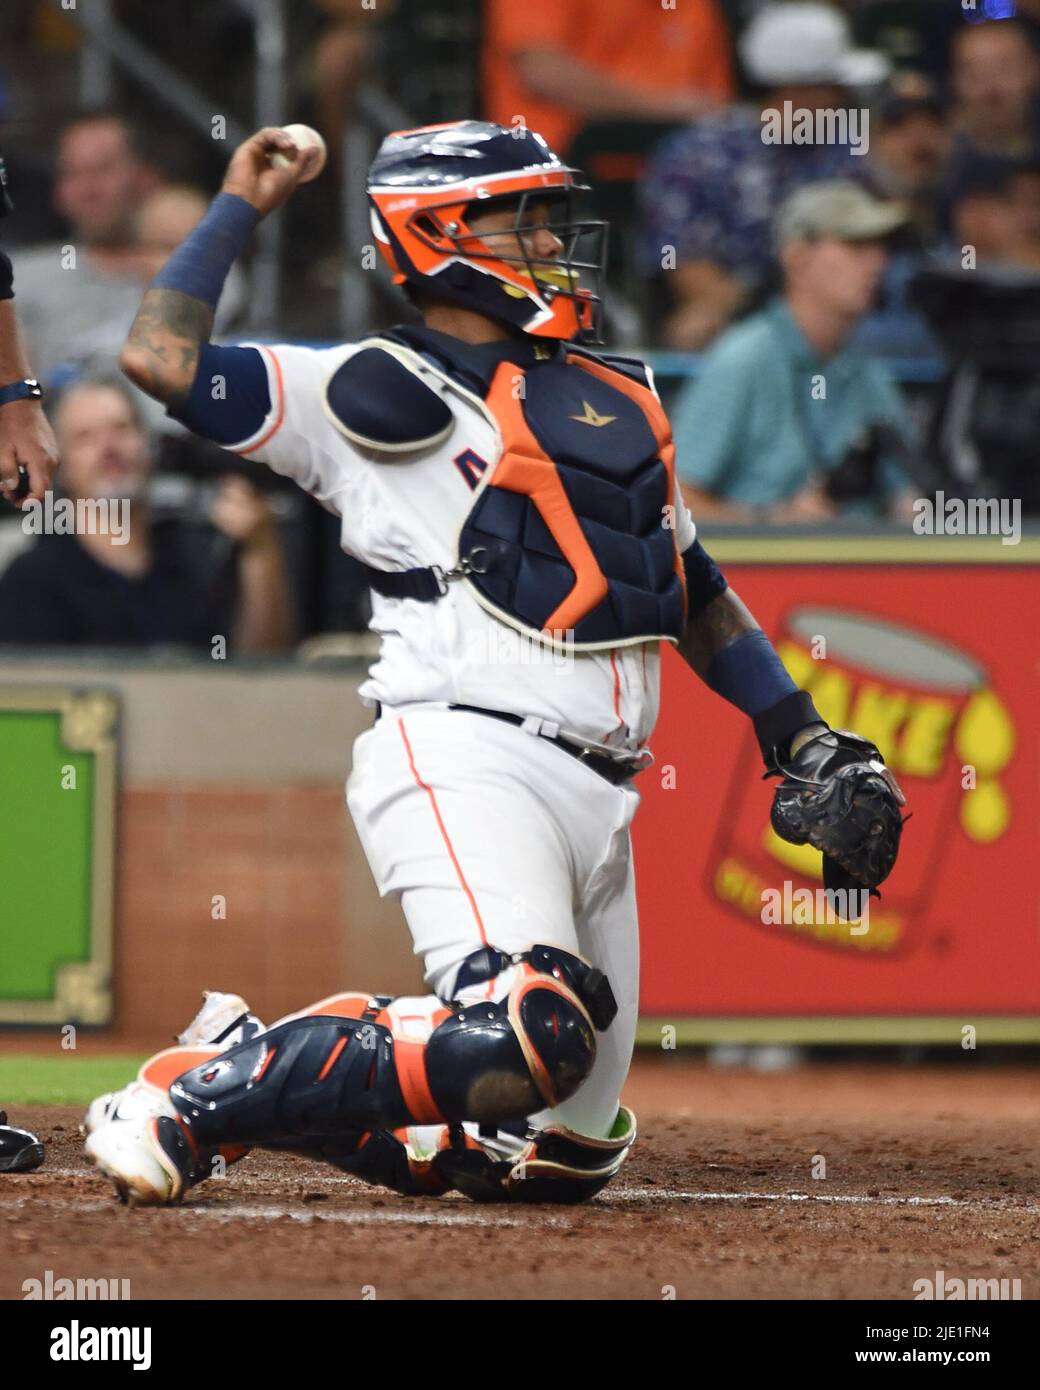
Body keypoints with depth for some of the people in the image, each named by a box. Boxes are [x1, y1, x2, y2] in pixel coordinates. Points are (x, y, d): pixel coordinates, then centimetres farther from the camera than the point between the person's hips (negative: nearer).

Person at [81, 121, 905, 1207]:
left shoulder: (616, 400, 24)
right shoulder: (389, 395, 1)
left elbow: (697, 593, 30)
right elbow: (162, 358, -9)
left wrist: (809, 744, 22)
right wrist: (242, 204, 1)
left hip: (598, 793, 8)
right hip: (467, 761, -8)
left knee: (553, 1157, 4)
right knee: (524, 1041, -31)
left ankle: (268, 1071, 21)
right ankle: (200, 1090, -15)